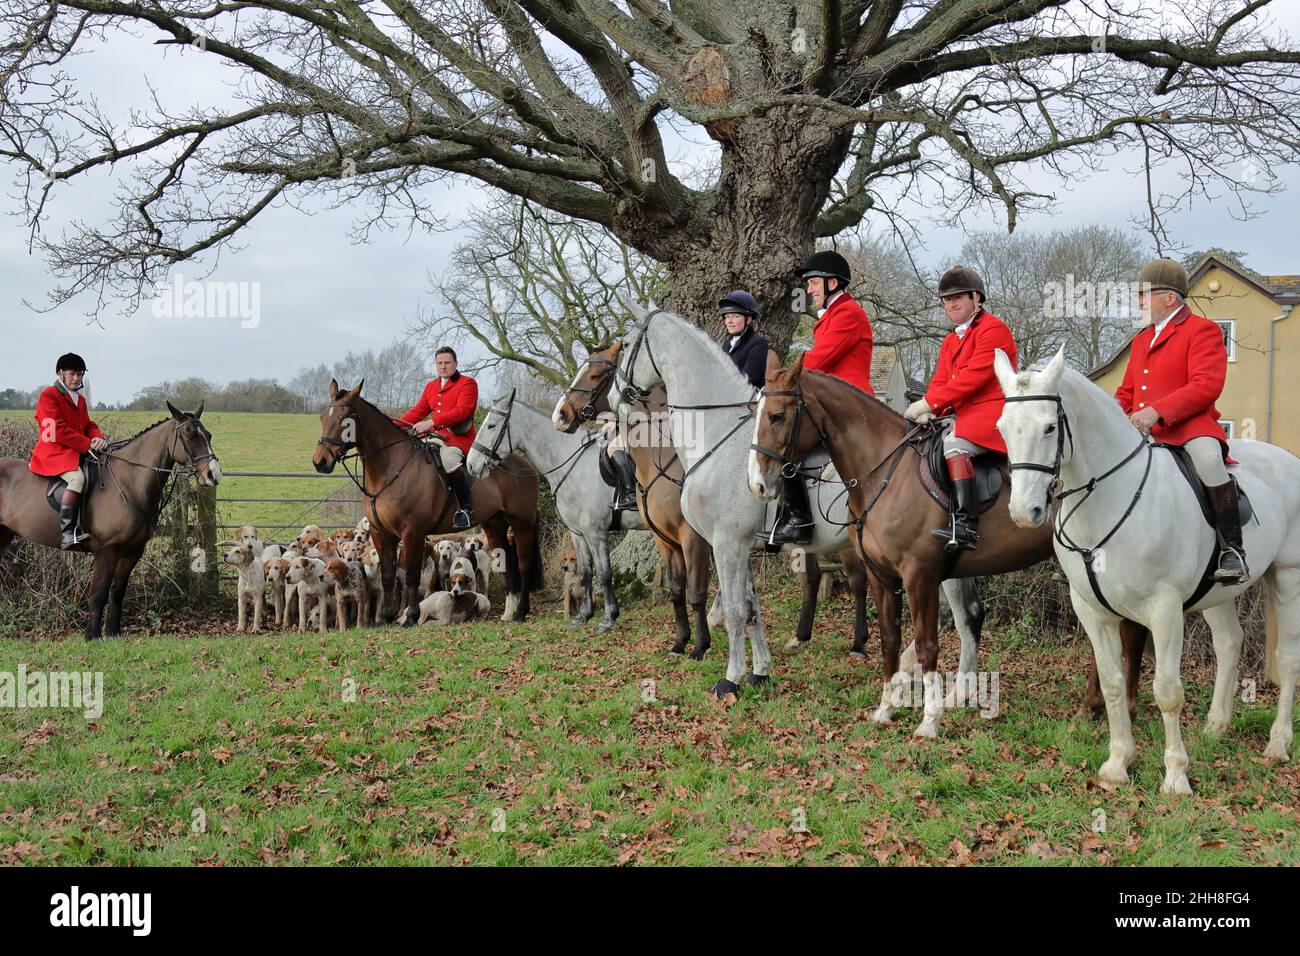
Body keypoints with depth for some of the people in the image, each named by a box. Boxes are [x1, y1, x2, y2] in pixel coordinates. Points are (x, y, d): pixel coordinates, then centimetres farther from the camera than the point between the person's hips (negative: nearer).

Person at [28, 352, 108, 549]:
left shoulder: (80, 399, 22)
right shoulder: (49, 396, -7)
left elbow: (88, 425, 18)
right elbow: (59, 431, -16)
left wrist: (99, 438, -6)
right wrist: (88, 444, -17)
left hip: (79, 451, 9)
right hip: (54, 451, -9)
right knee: (77, 477, -34)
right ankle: (67, 534, -42)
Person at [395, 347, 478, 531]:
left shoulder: (468, 383, -1)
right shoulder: (431, 387, 22)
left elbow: (462, 410, -16)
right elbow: (418, 411, 19)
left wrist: (431, 422, -26)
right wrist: (394, 425, 2)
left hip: (460, 436, -8)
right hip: (437, 436, 8)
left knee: (448, 456, -38)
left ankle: (465, 507, -29)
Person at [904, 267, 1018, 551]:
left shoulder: (993, 329, -6)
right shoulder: (950, 341, 24)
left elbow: (975, 376, -16)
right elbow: (941, 380, 16)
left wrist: (930, 402, -19)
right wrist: (929, 410, -9)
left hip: (991, 412, -10)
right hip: (963, 415, 10)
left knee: (955, 443, -33)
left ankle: (966, 525, -41)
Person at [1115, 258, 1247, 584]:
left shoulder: (1202, 330, 0)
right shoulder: (1142, 339, 26)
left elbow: (1207, 385, -15)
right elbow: (1126, 393, 29)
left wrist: (1156, 411, -26)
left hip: (1188, 427, -8)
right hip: (1142, 434, 8)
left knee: (1207, 457, -38)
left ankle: (1233, 549, -32)